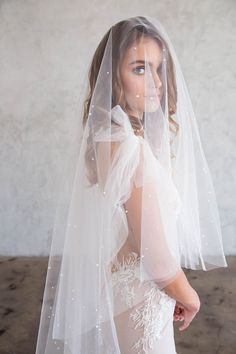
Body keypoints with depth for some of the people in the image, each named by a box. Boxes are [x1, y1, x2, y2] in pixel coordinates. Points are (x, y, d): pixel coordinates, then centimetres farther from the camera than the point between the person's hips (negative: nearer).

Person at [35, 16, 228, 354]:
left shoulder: (109, 135, 1)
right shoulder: (128, 146, -29)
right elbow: (155, 254, -26)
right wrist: (187, 295, -8)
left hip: (117, 284, 9)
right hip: (136, 298, -9)